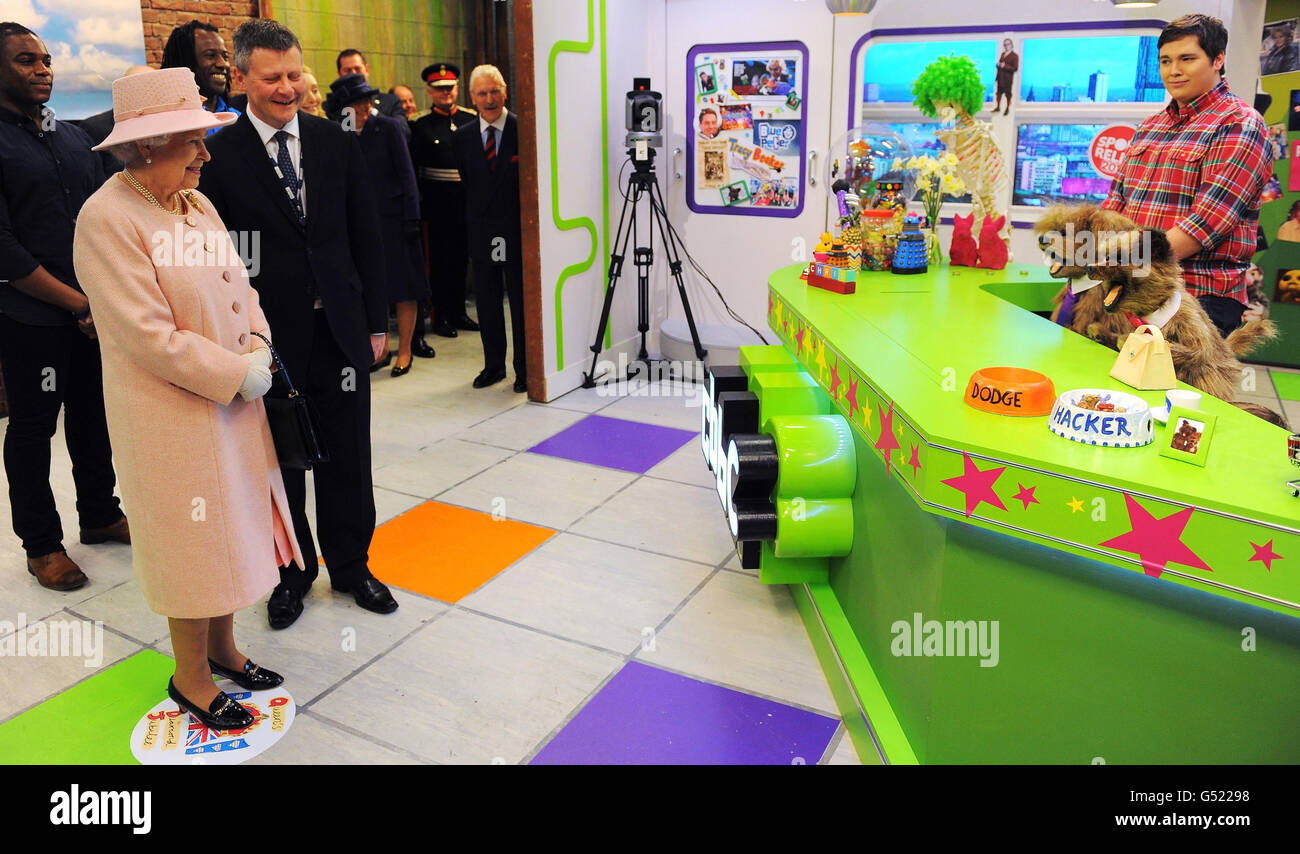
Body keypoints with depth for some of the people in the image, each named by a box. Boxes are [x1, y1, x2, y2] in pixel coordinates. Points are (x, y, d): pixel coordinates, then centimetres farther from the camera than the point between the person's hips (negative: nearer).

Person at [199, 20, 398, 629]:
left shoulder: (336, 143, 4)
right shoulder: (218, 157, -5)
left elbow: (366, 238, 7)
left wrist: (376, 321, 5)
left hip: (340, 329, 3)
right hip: (270, 337, -2)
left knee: (347, 458, 11)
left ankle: (349, 564, 30)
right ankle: (292, 571, 30)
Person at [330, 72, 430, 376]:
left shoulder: (387, 127, -4)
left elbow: (406, 174, -5)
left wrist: (411, 219, -11)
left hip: (393, 216, -3)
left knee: (403, 284, 1)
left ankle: (404, 350, 10)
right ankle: (379, 347, 18)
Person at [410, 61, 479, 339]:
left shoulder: (472, 118, 7)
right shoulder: (420, 125, 0)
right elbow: (413, 167, -2)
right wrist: (418, 203, -9)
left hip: (468, 199, 3)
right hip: (438, 201, -3)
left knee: (462, 256, 11)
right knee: (440, 258, 3)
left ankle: (458, 312, 23)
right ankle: (441, 316, 11)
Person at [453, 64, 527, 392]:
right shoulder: (463, 137, 8)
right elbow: (466, 183, 14)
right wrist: (472, 223, 9)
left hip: (517, 232, -4)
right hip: (481, 233, 4)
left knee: (521, 301, 3)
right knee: (486, 301, 9)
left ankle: (525, 368, 13)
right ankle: (494, 365, 21)